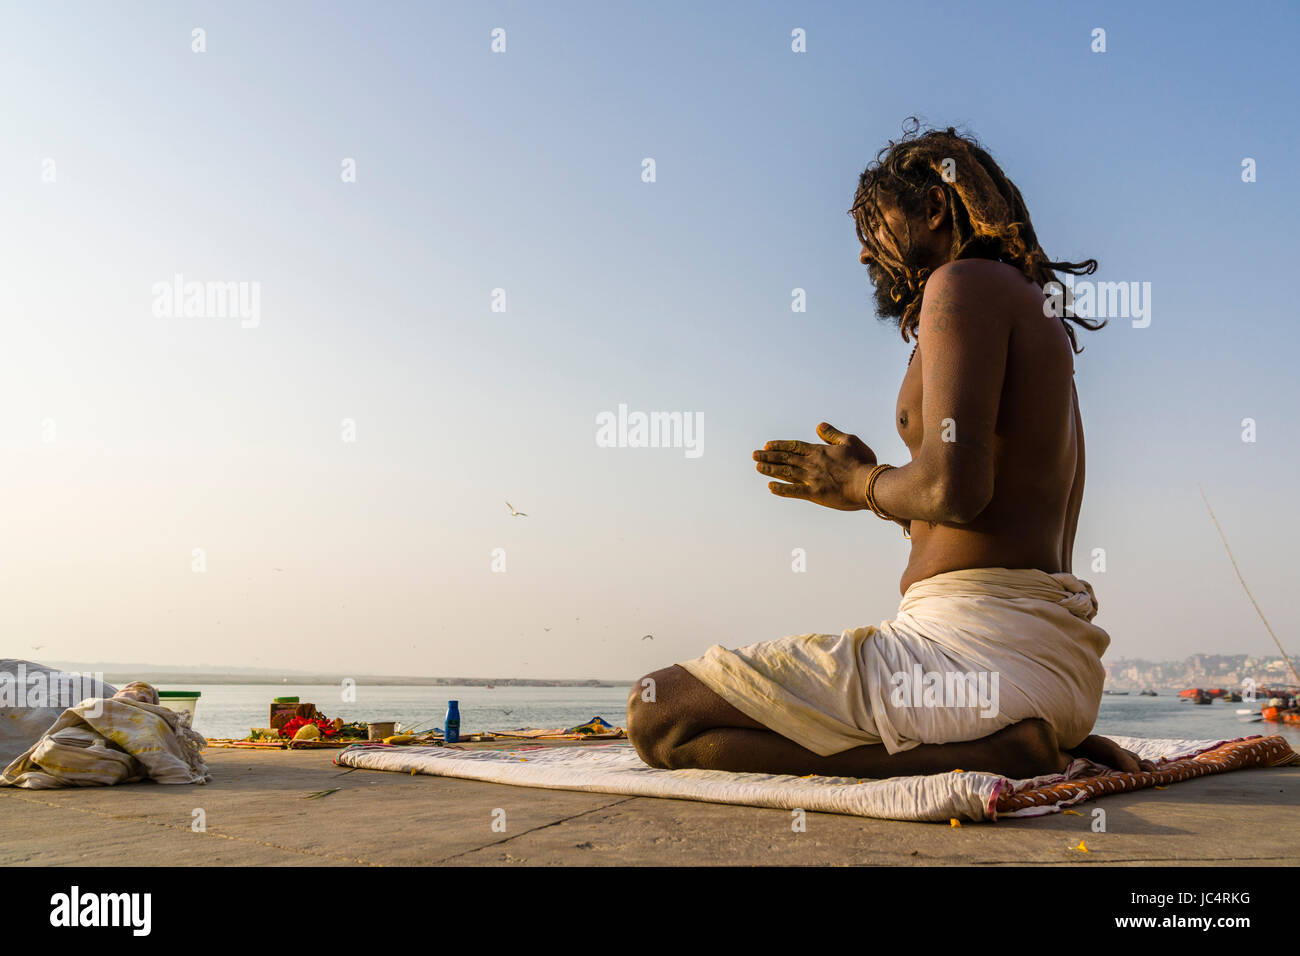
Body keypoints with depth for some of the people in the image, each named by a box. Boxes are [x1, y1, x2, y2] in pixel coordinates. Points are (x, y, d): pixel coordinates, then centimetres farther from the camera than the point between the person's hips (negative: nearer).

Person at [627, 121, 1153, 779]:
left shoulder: (963, 281, -7)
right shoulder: (1040, 315, 23)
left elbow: (953, 487, -21)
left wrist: (861, 485, -1)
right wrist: (882, 488, 22)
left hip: (980, 641, -11)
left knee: (656, 717, -11)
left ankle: (988, 751, -14)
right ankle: (1041, 738, 12)